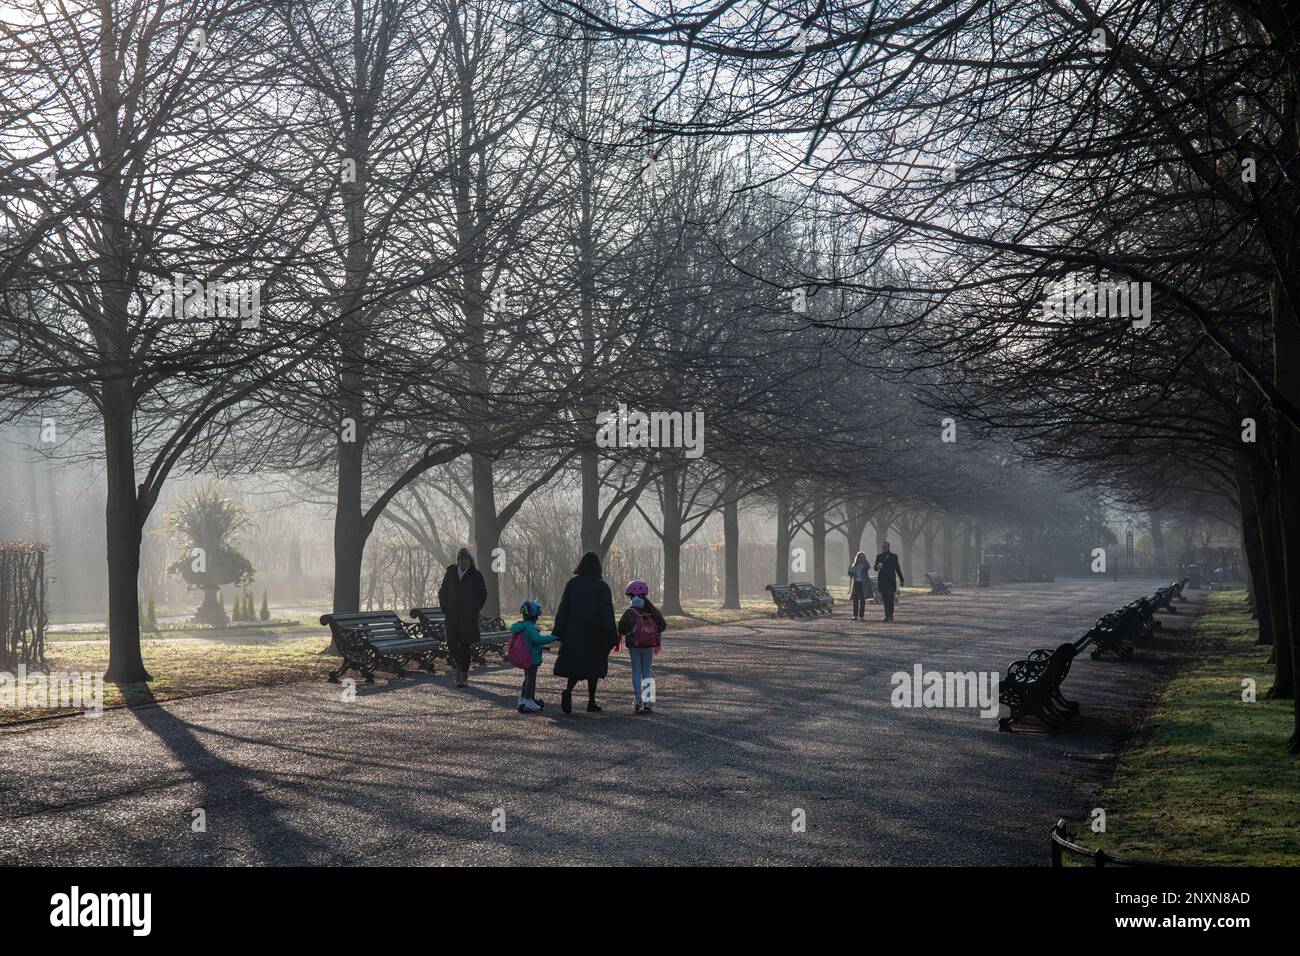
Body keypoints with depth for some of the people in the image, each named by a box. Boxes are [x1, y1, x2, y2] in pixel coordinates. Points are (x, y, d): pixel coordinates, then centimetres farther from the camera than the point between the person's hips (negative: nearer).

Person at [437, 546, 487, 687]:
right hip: (452, 616, 2)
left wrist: (475, 610, -4)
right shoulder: (451, 572, 7)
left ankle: (464, 676, 3)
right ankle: (459, 665, 25)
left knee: (465, 645, -3)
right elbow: (442, 592, 14)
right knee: (451, 644, -3)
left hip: (468, 617, -2)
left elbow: (483, 595, 6)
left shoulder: (476, 575, 1)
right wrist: (444, 609, 4)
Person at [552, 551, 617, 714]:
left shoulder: (572, 583, 0)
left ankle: (568, 691, -19)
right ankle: (591, 702, 11)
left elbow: (563, 608, -1)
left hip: (574, 633, 1)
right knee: (593, 664, 10)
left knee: (574, 663, 8)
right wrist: (612, 637, -6)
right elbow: (607, 613, -8)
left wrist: (558, 632, 3)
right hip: (595, 634, -1)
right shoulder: (602, 587, -5)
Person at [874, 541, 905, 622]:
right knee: (885, 598, 2)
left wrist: (901, 580, 8)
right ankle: (887, 615, 6)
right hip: (882, 580, 2)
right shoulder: (879, 556, 11)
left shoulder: (894, 556, 5)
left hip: (891, 580, -2)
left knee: (890, 598, -11)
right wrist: (877, 567, -15)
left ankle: (891, 615, -6)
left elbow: (897, 568, 8)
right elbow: (875, 568, 9)